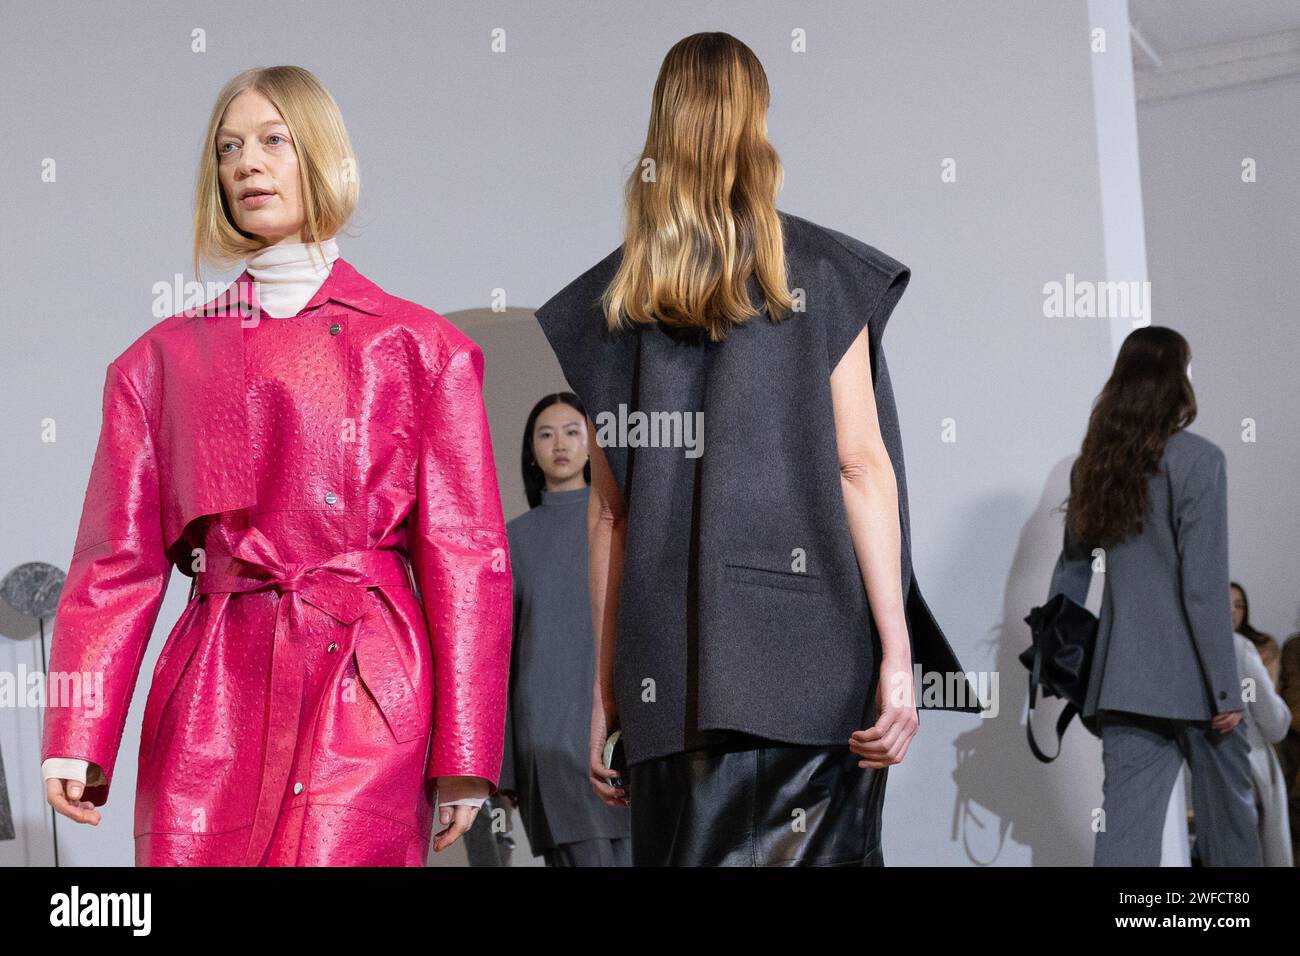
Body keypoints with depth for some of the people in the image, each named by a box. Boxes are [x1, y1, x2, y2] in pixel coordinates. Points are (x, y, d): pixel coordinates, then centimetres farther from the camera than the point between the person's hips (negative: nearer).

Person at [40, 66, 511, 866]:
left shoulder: (420, 348, 8)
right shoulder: (164, 357, 14)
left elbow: (464, 556, 5)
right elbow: (119, 558, 10)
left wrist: (463, 757, -1)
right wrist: (77, 738, 0)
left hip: (362, 691, -2)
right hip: (211, 697, 2)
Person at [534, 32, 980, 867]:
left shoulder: (616, 297, 10)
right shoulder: (820, 272, 3)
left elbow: (609, 508, 10)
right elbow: (861, 467, -3)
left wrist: (607, 686, 13)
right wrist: (897, 655, -5)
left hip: (668, 671, 3)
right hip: (809, 652, -2)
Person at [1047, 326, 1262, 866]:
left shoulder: (1094, 462, 7)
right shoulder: (1197, 460, -12)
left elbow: (1071, 567, 14)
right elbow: (1203, 588, -15)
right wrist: (1225, 689, -11)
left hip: (1122, 677, 5)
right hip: (1187, 677, -5)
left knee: (1127, 826, 2)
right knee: (1227, 812, 12)